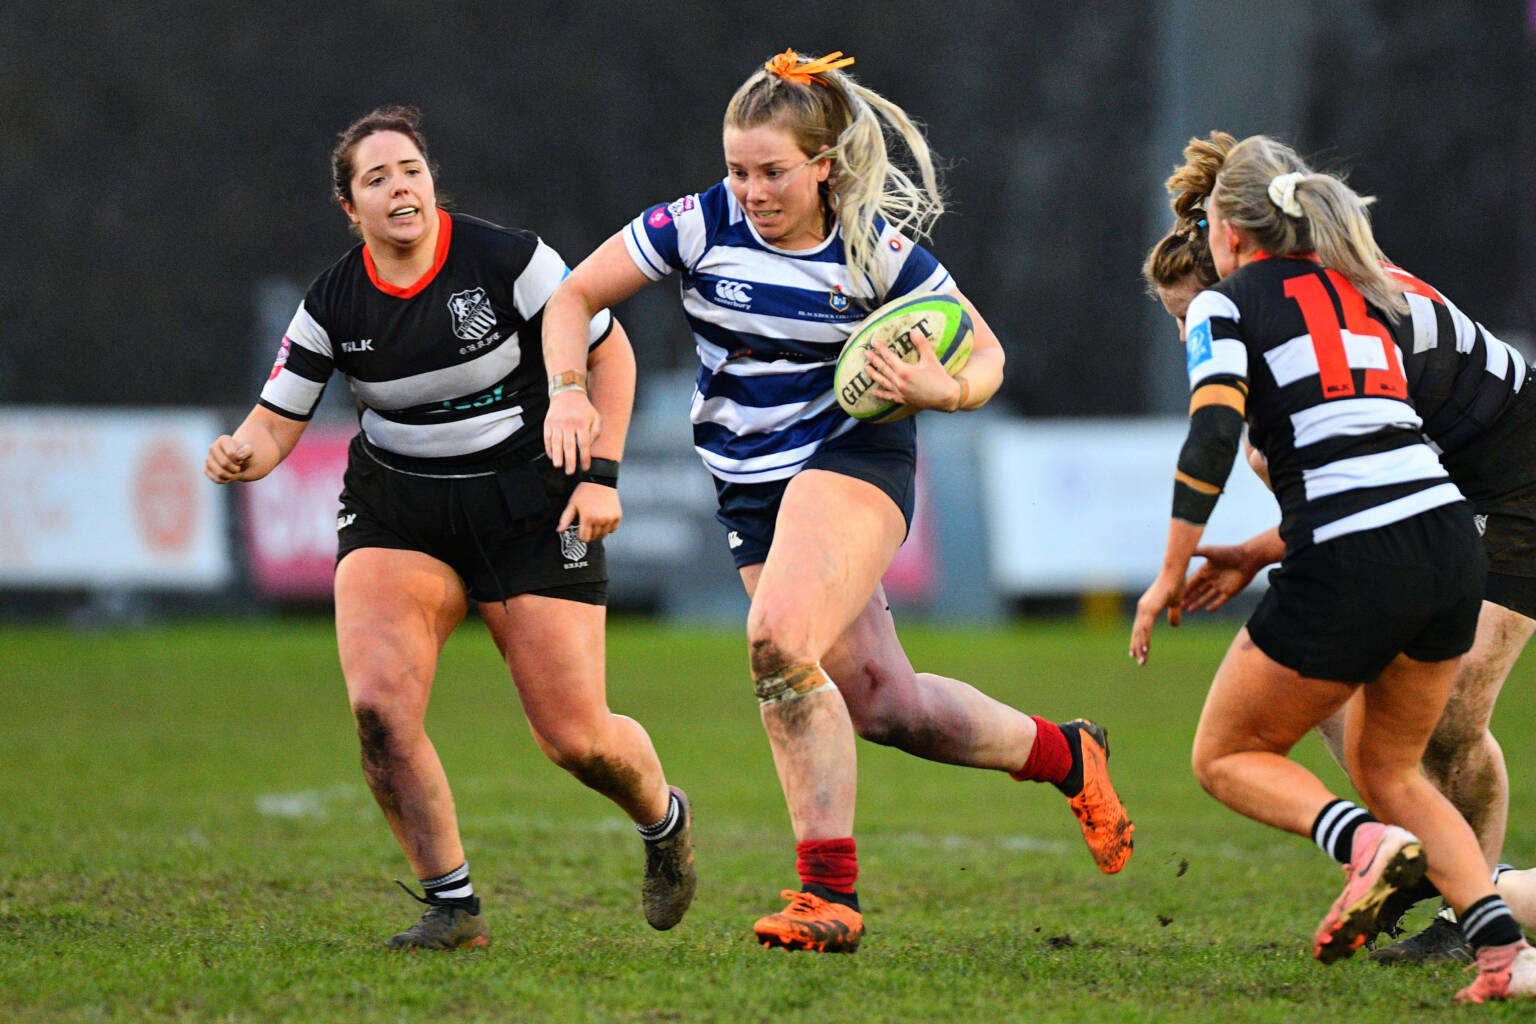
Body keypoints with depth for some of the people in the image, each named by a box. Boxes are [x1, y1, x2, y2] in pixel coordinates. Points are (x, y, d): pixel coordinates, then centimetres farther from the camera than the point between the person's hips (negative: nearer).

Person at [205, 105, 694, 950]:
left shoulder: (506, 261, -13)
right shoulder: (333, 304, -5)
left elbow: (608, 350, -3)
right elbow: (277, 422, -2)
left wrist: (599, 474, -9)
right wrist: (243, 454, -25)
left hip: (529, 508, -2)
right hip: (396, 515, 2)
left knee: (575, 739, -4)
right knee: (378, 704, -22)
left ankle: (664, 822, 33)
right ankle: (452, 904, -5)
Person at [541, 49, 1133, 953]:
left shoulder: (877, 250, -12)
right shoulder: (699, 227, -6)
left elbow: (986, 353, -1)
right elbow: (573, 297, 2)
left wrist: (948, 391, -23)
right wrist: (569, 393, -15)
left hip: (852, 457, -5)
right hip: (751, 487, 5)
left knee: (779, 644, -28)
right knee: (882, 705, 4)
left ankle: (830, 894, -21)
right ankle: (1064, 754, 28)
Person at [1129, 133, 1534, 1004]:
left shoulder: (1228, 305, 4)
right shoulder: (1364, 293, 24)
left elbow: (1212, 440, -11)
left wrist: (1173, 576, -5)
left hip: (1352, 571, -6)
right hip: (1451, 539, 6)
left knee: (1227, 757, 13)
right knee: (1389, 769, 23)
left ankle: (1364, 841, -15)